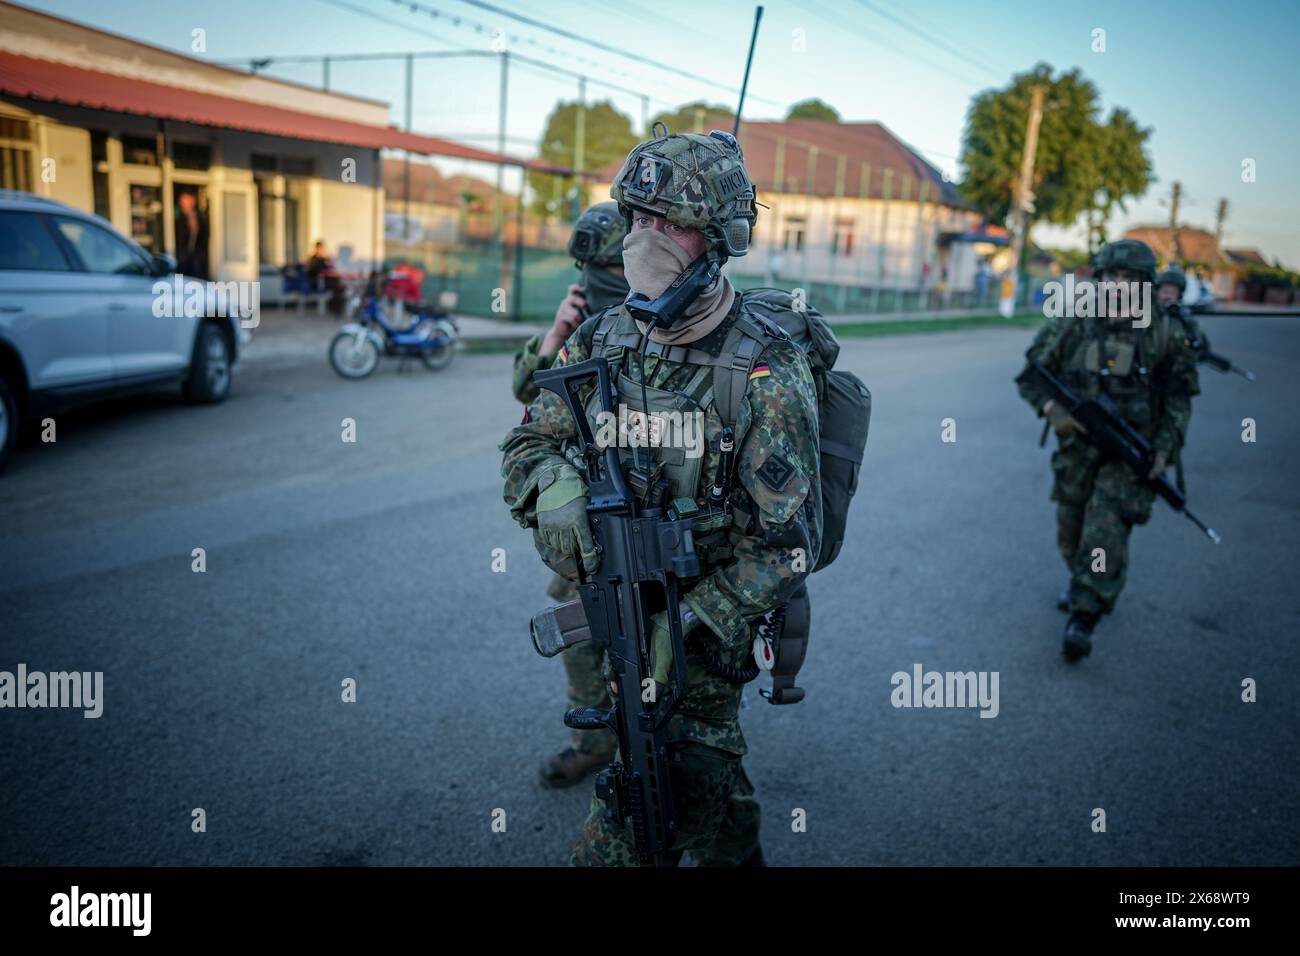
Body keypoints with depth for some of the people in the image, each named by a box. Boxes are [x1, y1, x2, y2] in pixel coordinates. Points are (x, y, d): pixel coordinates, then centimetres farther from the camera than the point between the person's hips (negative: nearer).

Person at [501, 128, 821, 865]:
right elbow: (530, 441, 1)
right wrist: (555, 482, -23)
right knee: (704, 770, 26)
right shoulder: (602, 340, -5)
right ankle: (739, 856, 51)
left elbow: (787, 546, -21)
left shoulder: (767, 374, -22)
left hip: (705, 623, -5)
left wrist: (680, 628, -26)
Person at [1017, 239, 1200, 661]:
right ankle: (1083, 581, 44)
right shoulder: (1072, 325, -5)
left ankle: (1084, 617, -9)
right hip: (1078, 447, 3)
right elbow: (1030, 375, 1)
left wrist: (1166, 448, -7)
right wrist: (1052, 408, -17)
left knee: (1106, 531, -14)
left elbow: (1180, 397, 3)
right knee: (1071, 530, 15)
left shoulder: (1166, 333, -5)